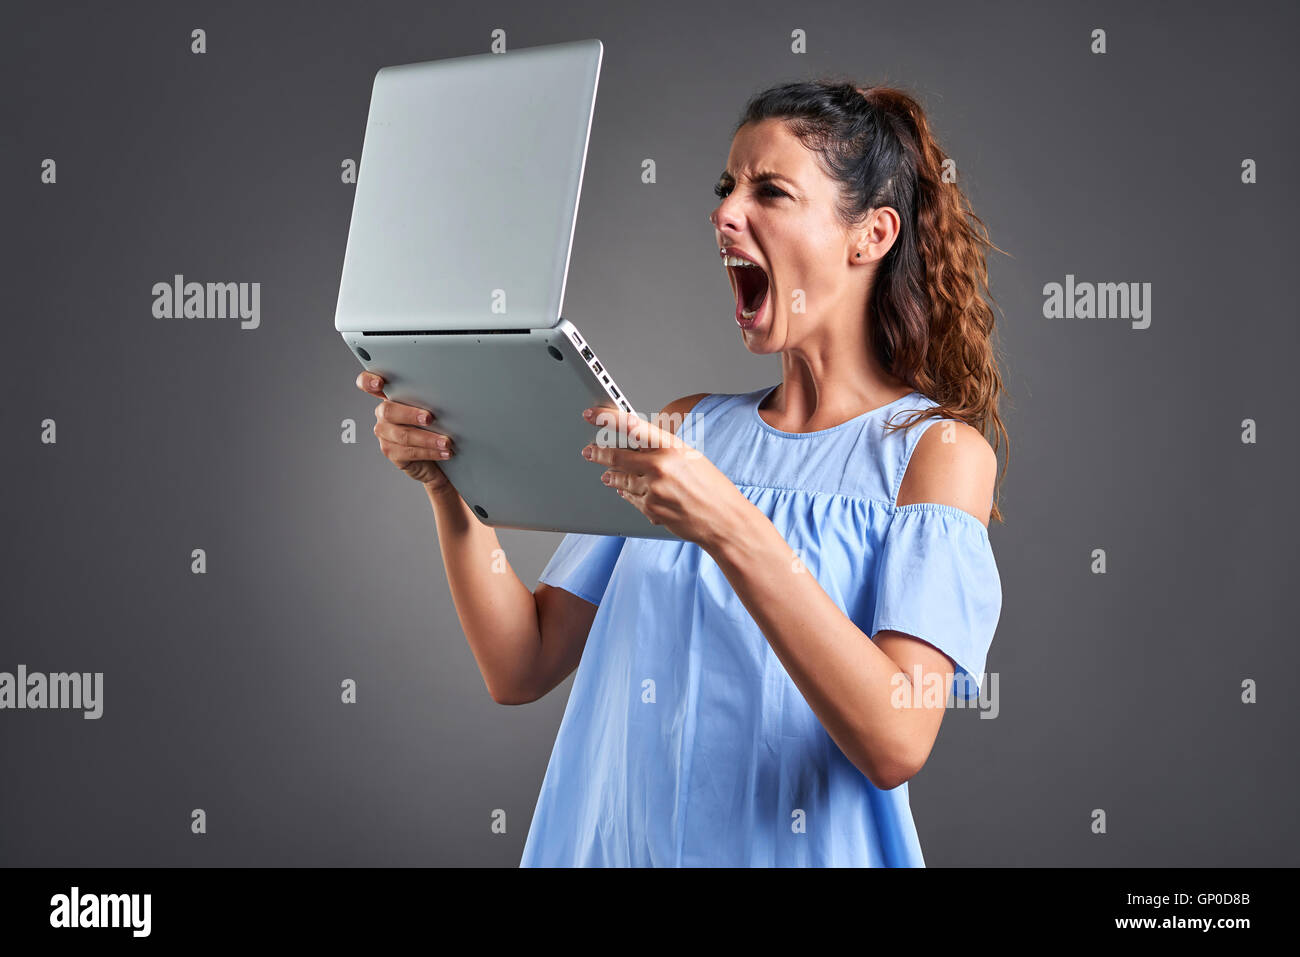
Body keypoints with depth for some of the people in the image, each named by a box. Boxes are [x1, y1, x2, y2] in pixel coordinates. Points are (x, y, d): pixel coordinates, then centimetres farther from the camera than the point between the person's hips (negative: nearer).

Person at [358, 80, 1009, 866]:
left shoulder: (939, 448, -4)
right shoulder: (684, 431, 9)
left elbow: (896, 742, -16)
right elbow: (522, 668, 5)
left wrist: (727, 528, -24)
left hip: (792, 847, -3)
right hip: (617, 842, 3)